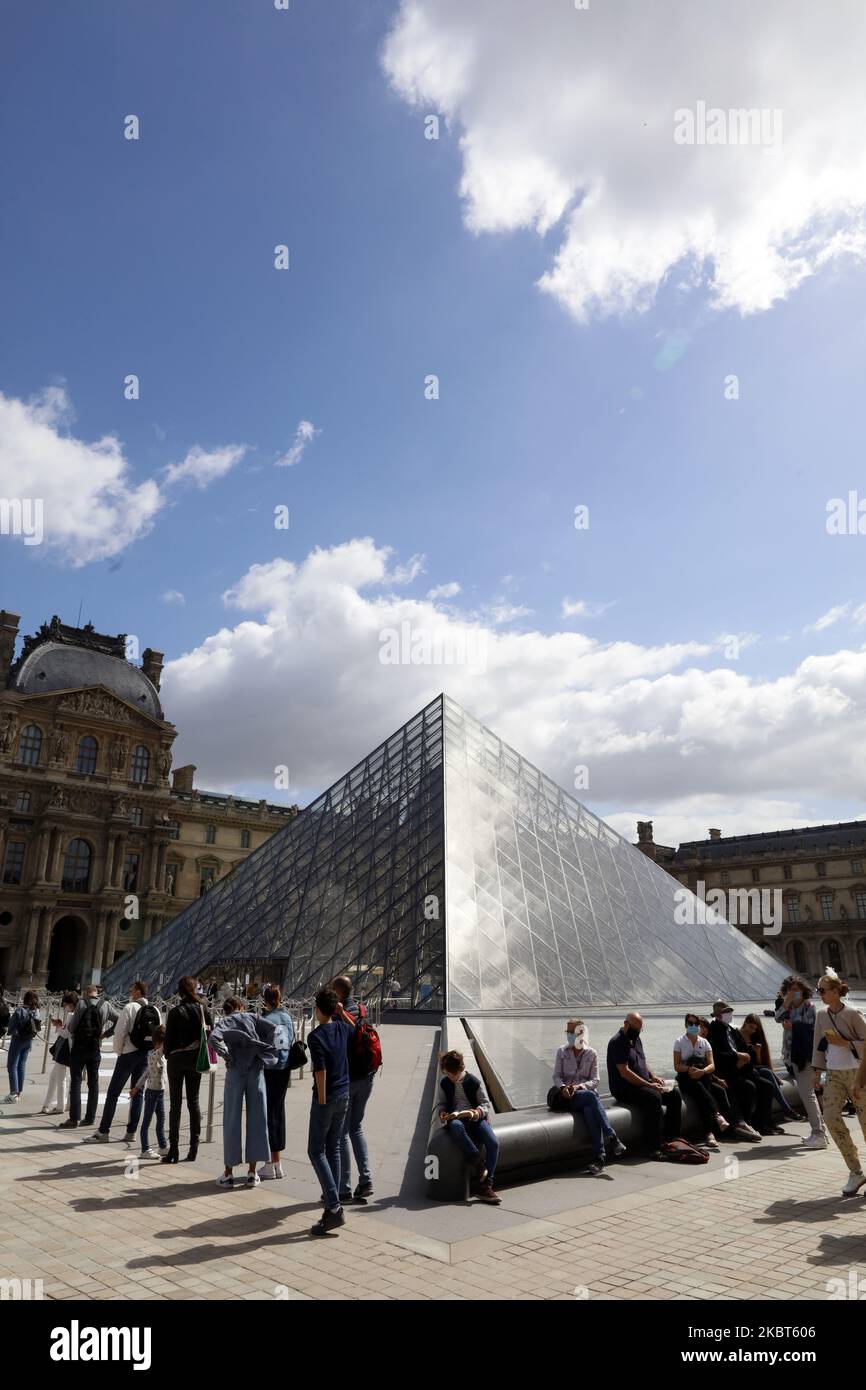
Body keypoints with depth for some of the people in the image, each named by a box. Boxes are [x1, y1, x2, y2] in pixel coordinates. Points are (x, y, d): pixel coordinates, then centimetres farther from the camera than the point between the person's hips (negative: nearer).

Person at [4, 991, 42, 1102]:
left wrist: (11, 1032, 4)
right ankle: (19, 1092, 19)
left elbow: (12, 1025, -13)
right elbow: (38, 1027, 4)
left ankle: (14, 1093, -7)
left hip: (18, 1039, -6)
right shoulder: (36, 1011, -2)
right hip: (29, 1040, 6)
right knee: (22, 1066, 15)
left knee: (12, 1066, 0)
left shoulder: (20, 1010, -19)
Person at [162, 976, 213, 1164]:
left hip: (177, 1058, -3)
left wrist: (167, 1054, 7)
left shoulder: (175, 1012, -12)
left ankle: (174, 1149, 4)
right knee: (194, 1102, 11)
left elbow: (169, 1038, -10)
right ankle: (193, 1147, 13)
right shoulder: (204, 1009, -3)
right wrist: (200, 1050, 11)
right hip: (196, 1059, 3)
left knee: (175, 1104, 4)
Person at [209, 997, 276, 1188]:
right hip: (256, 1070, 1)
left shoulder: (224, 1021, 9)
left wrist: (227, 1056, -3)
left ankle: (228, 1173, 14)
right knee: (256, 1119, 7)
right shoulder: (251, 1017, 14)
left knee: (232, 1120, 7)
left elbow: (214, 1038, -12)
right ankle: (252, 1172, 13)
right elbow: (272, 1029, -1)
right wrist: (263, 1054, 3)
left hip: (235, 1072, -1)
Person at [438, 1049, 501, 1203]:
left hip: (475, 1118, 0)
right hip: (455, 1119, 0)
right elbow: (442, 1103, 20)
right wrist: (442, 1112, -3)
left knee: (493, 1143, -27)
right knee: (455, 1126, -41)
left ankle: (486, 1186, -22)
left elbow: (486, 1104, 6)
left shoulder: (473, 1082, 2)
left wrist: (478, 1112, -16)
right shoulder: (444, 1083, 9)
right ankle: (478, 1162, -34)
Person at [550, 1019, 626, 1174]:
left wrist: (579, 1086, -15)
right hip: (564, 1096, -1)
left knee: (589, 1110, -36)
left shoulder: (592, 1053, 9)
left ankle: (599, 1157, -39)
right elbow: (556, 1076, 5)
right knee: (591, 1096, -33)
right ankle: (612, 1137, -37)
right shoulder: (561, 1052, 11)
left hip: (585, 1092, 1)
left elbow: (594, 1080, 4)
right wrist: (563, 1087, -17)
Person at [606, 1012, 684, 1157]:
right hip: (624, 1088, -9)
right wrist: (649, 1085, -22)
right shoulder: (617, 1042, -15)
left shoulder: (636, 1038, 14)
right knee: (654, 1097, -33)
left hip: (642, 1084, 9)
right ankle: (654, 1149, -31)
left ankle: (673, 1137, 2)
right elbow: (624, 1072, -21)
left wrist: (653, 1076, 5)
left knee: (675, 1094, -3)